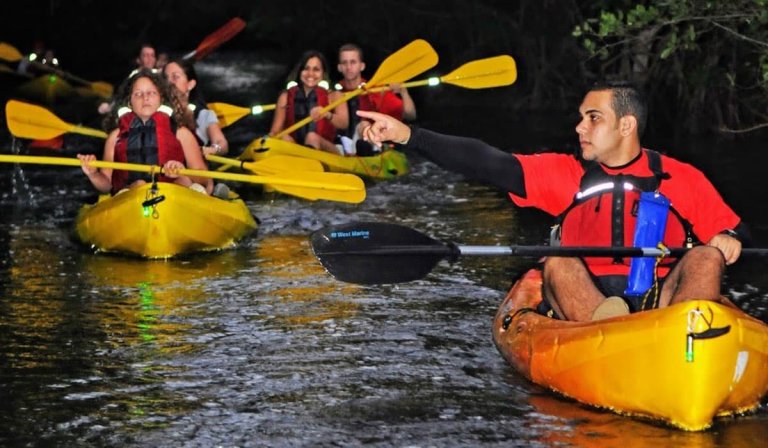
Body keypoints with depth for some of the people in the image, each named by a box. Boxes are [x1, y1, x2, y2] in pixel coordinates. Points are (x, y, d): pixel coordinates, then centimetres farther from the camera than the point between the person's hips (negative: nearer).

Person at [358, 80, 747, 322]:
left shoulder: (681, 179, 11)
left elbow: (735, 231, 14)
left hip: (662, 299, 0)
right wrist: (407, 136, -8)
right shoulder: (565, 173, 11)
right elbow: (487, 162, 2)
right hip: (586, 298, 0)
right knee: (557, 264, -27)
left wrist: (728, 240, -11)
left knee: (705, 257, -24)